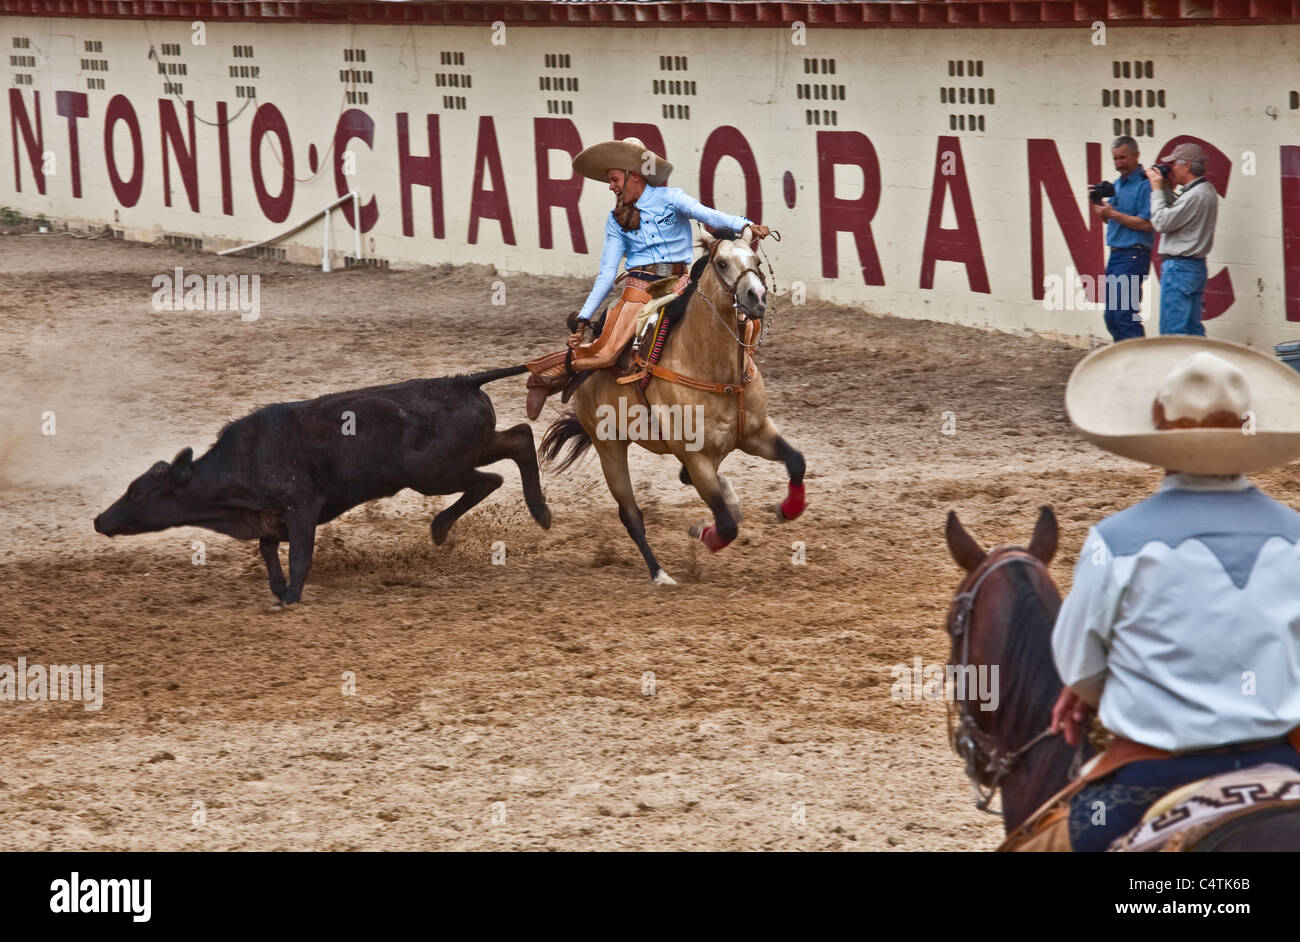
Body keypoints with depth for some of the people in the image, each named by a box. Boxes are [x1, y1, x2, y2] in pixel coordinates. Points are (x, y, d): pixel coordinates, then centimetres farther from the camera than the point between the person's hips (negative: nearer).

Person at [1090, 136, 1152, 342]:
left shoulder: (1145, 185, -12)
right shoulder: (1117, 184, 16)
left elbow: (1146, 224, -18)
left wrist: (1112, 213, -16)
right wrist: (1099, 205, 2)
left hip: (1133, 256, -9)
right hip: (1115, 255, 9)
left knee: (1125, 316, -13)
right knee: (1112, 316, 12)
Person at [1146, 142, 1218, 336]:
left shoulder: (1194, 196, -19)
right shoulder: (1207, 191, 13)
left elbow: (1161, 223, -16)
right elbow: (1174, 216, 19)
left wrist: (1158, 190, -7)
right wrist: (1167, 190, 9)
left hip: (1179, 269, -10)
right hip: (1196, 267, 10)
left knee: (1173, 333, -7)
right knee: (1193, 330, 12)